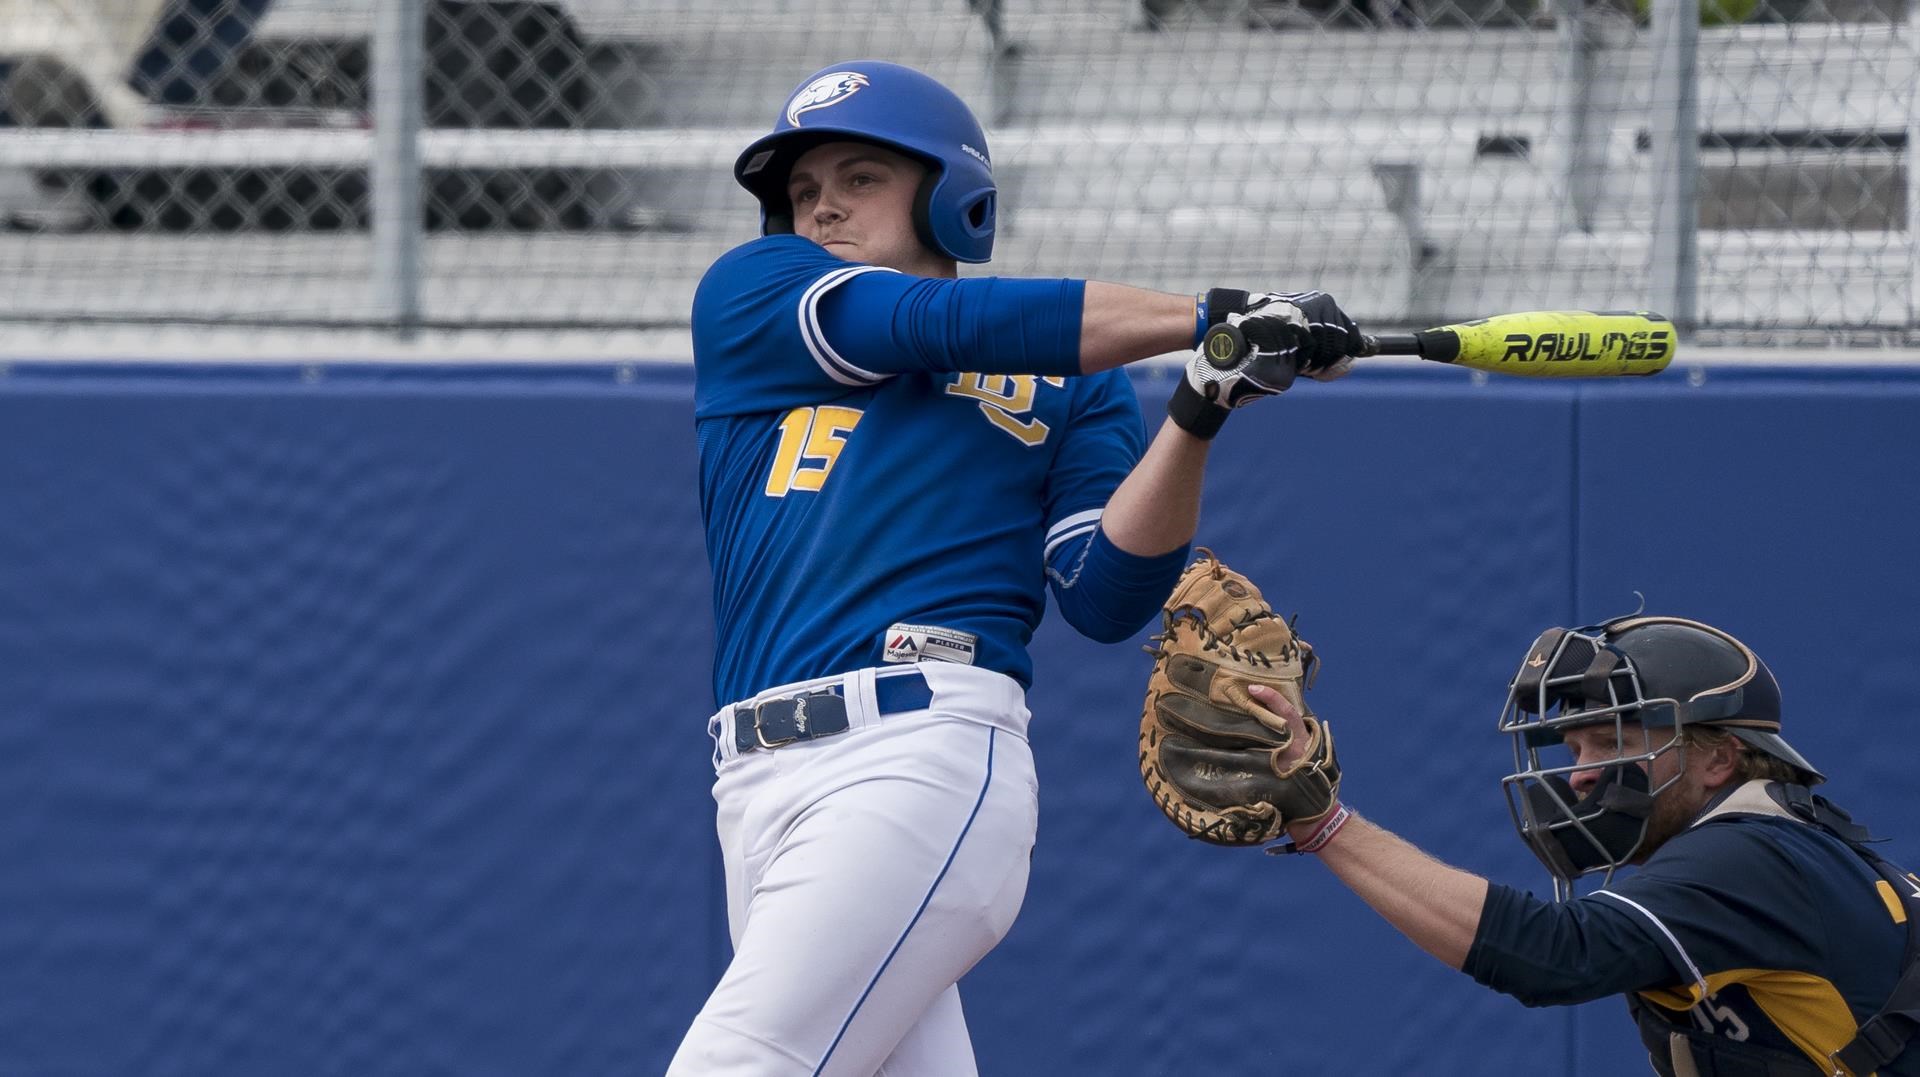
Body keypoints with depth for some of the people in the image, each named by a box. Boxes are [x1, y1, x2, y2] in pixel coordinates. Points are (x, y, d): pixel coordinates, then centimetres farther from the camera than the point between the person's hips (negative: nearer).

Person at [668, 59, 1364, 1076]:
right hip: (760, 789, 4)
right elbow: (941, 325, 3)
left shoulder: (1068, 384, 16)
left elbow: (1106, 595, 3)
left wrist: (1200, 410, -10)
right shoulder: (745, 298, 18)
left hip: (924, 765, -4)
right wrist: (1209, 316, -2)